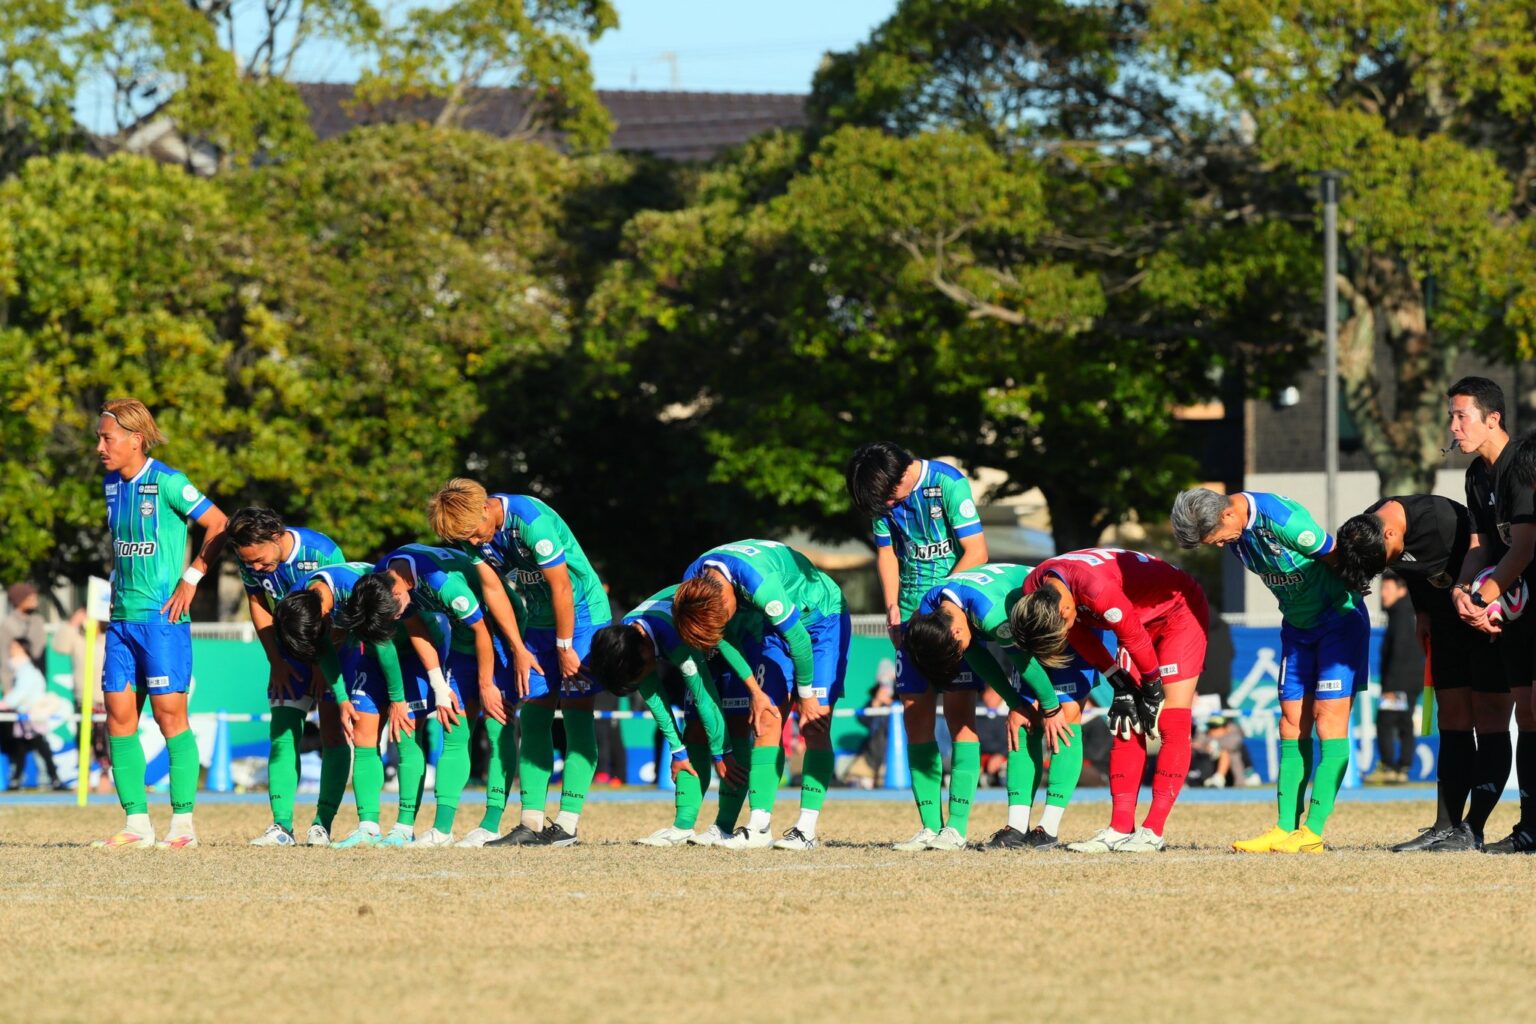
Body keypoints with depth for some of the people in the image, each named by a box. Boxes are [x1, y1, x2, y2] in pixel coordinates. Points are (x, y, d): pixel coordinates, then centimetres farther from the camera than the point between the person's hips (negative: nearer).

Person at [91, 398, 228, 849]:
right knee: (119, 717, 3)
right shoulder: (111, 485, 12)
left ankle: (183, 823, -1)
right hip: (122, 618, 7)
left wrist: (192, 578, -10)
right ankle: (137, 824, 7)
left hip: (162, 615, -7)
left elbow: (219, 525, -9)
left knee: (170, 714, -6)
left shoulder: (167, 483, -10)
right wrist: (117, 586, 13)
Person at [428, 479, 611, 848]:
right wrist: (517, 649, 0)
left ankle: (568, 823, -12)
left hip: (581, 613, -7)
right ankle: (532, 823, -1)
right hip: (539, 620, 7)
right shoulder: (470, 535, -6)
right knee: (533, 714, 1)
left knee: (576, 713, -9)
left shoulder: (531, 520, -28)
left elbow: (561, 586, -23)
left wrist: (565, 647, -16)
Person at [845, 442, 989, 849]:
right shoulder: (884, 497, 1)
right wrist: (893, 607, -2)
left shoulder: (948, 484, -15)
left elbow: (976, 552, -16)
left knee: (959, 711, -10)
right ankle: (930, 826, 3)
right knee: (915, 715, 0)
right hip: (912, 615, 6)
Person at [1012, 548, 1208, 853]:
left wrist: (1152, 689, -13)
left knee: (1172, 724, -12)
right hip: (1141, 616, 8)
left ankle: (1153, 831, -14)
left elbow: (1134, 637, -27)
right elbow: (1083, 638, -3)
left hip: (1180, 610, -8)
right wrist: (1121, 685, -5)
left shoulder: (1096, 588, -40)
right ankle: (1121, 828, -1)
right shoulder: (1033, 593, -15)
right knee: (1127, 726, 1)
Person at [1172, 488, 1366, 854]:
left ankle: (1312, 832, -14)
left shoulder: (1282, 520, -30)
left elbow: (1337, 558, -17)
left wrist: (1349, 594, -1)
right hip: (1297, 624, 8)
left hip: (1339, 615, -8)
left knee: (1329, 715, -10)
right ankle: (1285, 829, 2)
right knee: (1293, 722, 3)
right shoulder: (1232, 530, -6)